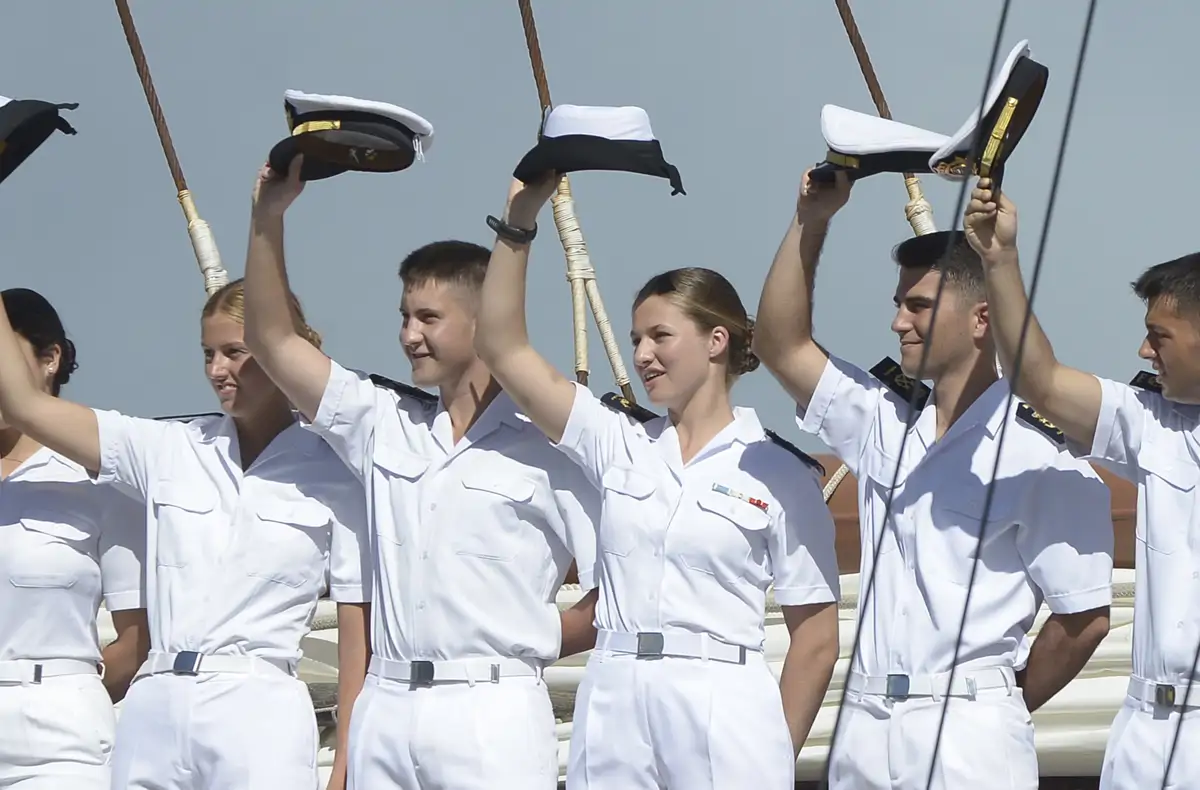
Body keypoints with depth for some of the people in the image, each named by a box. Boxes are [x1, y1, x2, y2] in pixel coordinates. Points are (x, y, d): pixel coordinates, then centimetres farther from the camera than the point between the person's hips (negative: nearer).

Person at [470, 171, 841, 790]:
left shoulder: (779, 472, 1)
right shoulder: (618, 442, 11)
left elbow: (816, 636, 1)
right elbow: (503, 348, 6)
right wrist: (519, 220, 0)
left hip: (722, 712, -4)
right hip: (612, 704, 4)